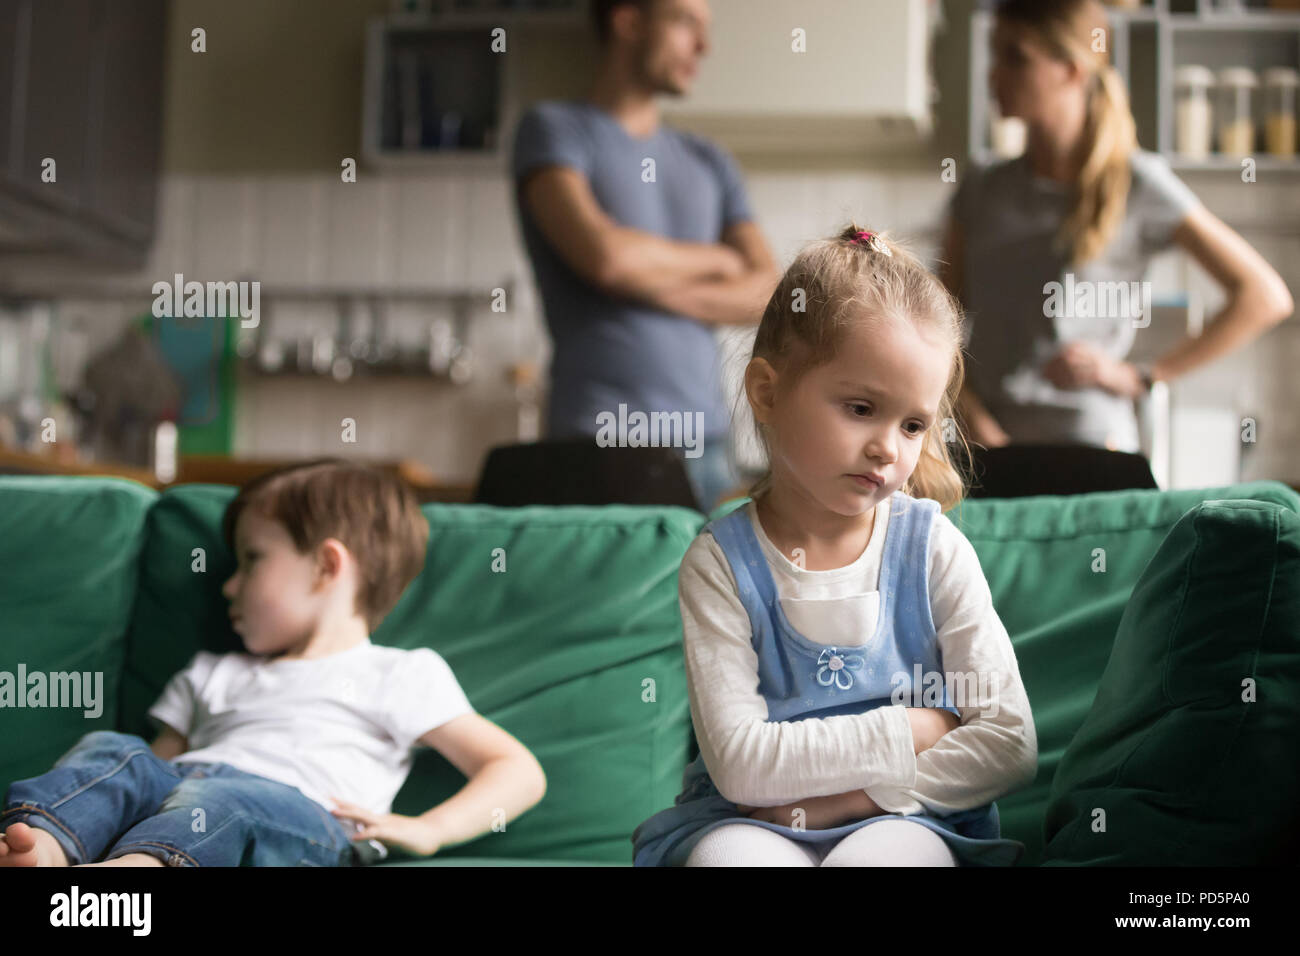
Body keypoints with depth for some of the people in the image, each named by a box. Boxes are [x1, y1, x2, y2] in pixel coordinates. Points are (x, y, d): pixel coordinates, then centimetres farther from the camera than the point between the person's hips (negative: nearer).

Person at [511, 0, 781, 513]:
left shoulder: (710, 162, 19)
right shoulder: (553, 128, 4)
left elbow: (768, 294, 9)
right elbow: (603, 253, -13)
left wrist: (652, 283, -8)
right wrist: (717, 259, 5)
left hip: (705, 435, 5)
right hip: (599, 434, -5)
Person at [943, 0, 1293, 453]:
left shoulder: (1135, 183, -2)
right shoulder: (981, 190, 10)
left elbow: (1266, 297, -4)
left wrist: (1137, 377, -6)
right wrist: (975, 420, -8)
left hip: (1089, 442, -3)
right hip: (991, 440, 3)